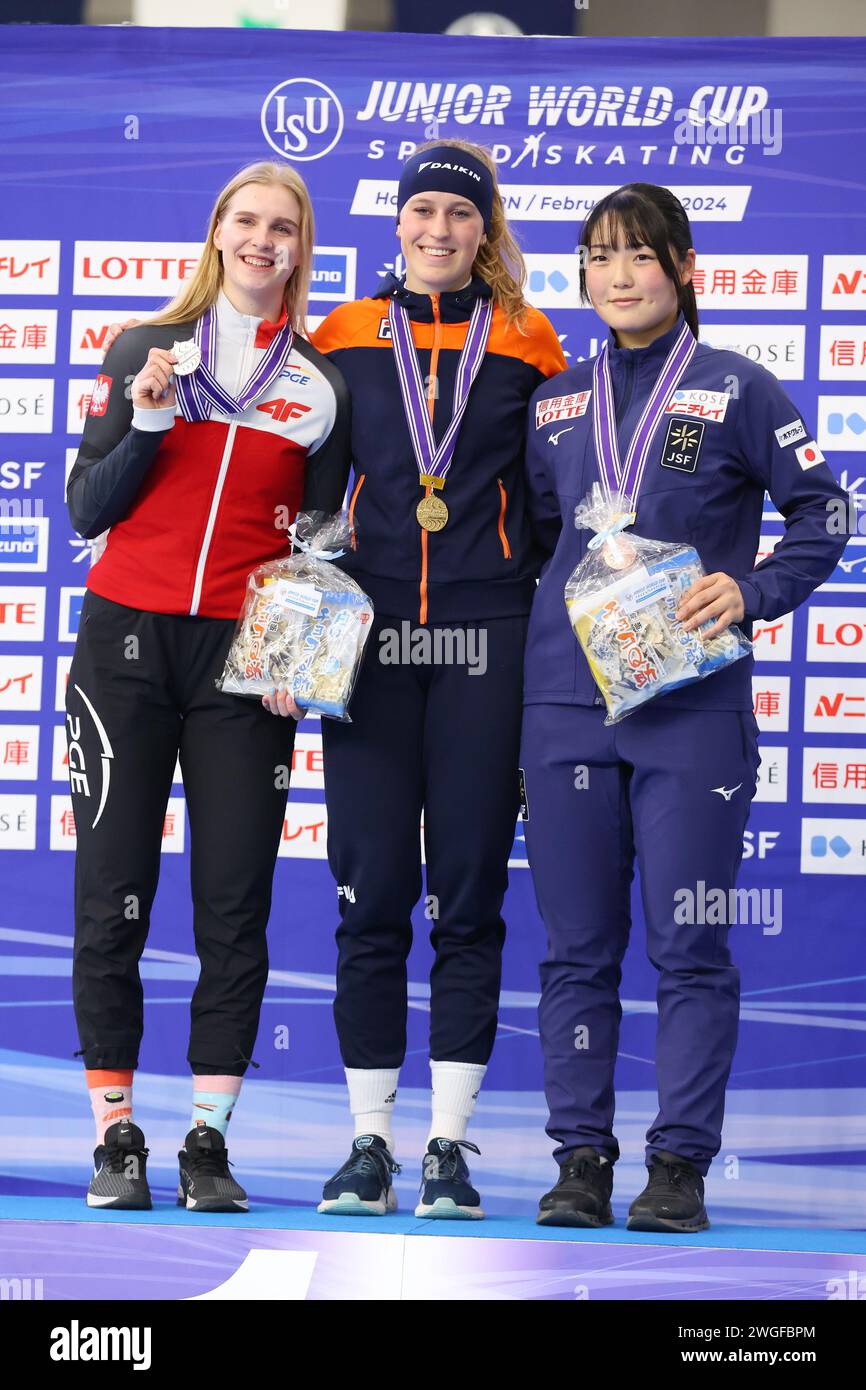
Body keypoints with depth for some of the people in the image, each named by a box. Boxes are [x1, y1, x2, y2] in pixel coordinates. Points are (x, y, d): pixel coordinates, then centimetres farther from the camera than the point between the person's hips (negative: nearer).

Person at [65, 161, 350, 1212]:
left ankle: (209, 1141, 4)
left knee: (235, 904, -2)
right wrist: (146, 420, -10)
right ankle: (115, 1137, 4)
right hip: (129, 642, 0)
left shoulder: (321, 385, 9)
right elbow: (87, 509, 3)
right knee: (113, 897, -2)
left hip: (245, 656, 1)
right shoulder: (144, 353, 7)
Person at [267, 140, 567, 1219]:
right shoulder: (345, 337, 9)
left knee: (469, 894, -1)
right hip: (371, 633, 1)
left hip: (487, 634, -1)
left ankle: (450, 1147, 2)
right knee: (371, 889, -1)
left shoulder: (525, 342, 7)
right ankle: (369, 1143, 4)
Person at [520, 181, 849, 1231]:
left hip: (691, 703, -3)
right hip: (565, 700, 3)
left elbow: (822, 516, 1)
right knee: (577, 946, 5)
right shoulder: (555, 404, 13)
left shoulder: (736, 391, 3)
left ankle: (680, 1163, 1)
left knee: (688, 947, -3)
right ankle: (582, 1157, 10)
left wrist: (750, 593, -12)